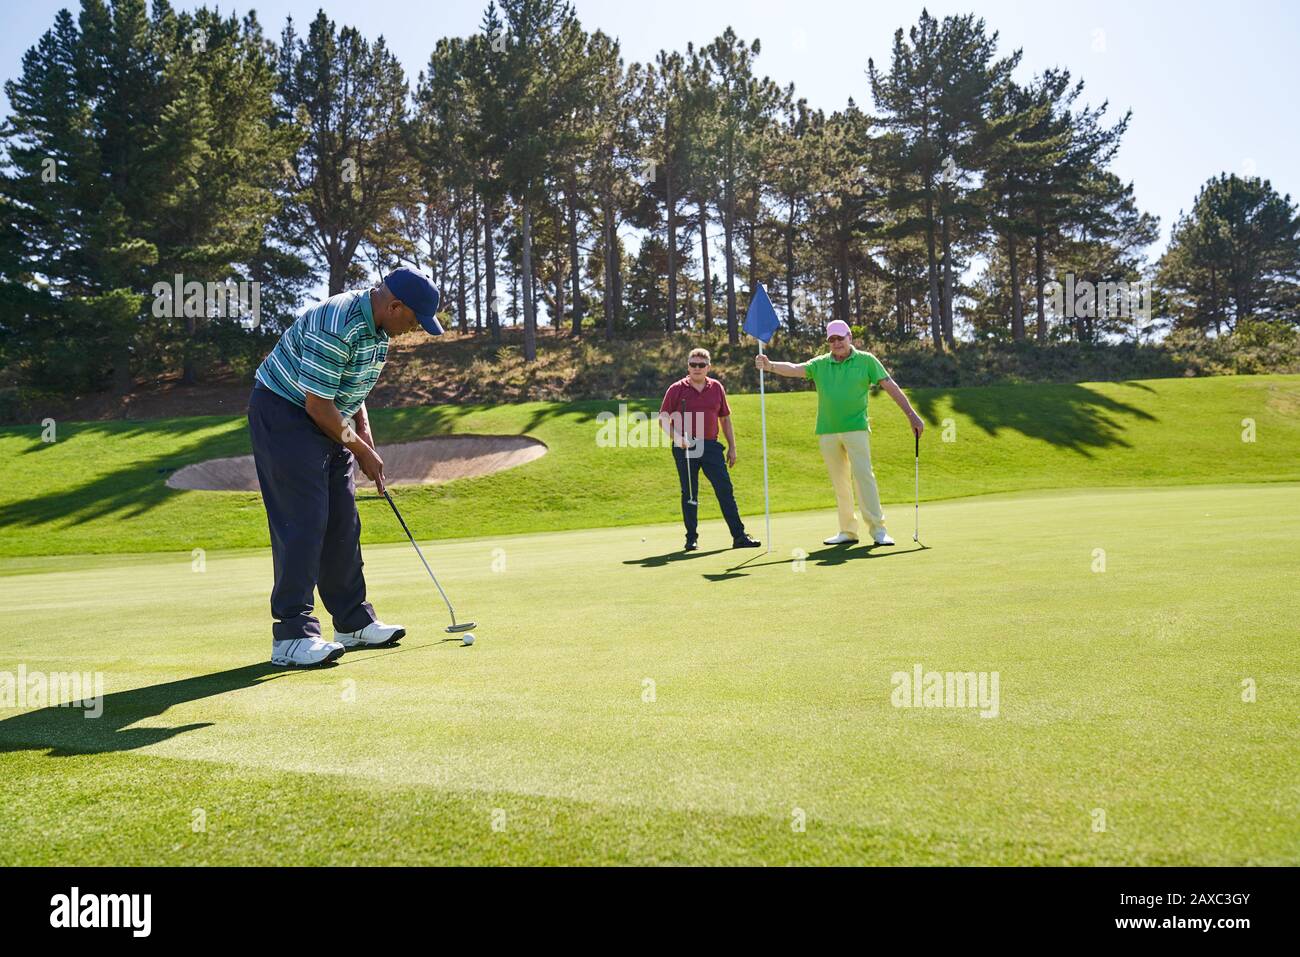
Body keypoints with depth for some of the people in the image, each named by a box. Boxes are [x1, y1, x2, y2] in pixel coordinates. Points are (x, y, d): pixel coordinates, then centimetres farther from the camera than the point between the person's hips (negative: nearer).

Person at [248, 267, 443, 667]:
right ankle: (292, 635, -10)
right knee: (303, 522, -14)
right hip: (284, 412, -9)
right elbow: (318, 405, -25)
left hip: (326, 419, 10)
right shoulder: (336, 326, -28)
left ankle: (354, 622, 18)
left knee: (342, 524, 10)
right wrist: (361, 451, -13)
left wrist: (364, 430, 2)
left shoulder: (377, 325, 3)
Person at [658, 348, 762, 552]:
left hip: (711, 446, 2)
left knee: (725, 490, -3)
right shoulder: (677, 389, 2)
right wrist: (675, 436, -18)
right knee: (689, 494, 4)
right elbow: (663, 418, -1)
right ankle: (691, 538, 14)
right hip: (685, 448, -2)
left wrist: (732, 447, 13)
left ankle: (739, 535, 0)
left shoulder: (717, 388, 11)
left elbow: (725, 419, 17)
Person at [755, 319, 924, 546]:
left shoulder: (866, 360, 2)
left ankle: (878, 529, -6)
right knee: (839, 483, 8)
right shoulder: (820, 364, 8)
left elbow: (890, 386, 1)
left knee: (863, 475, -11)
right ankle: (848, 531, 16)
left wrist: (911, 414, -4)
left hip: (856, 429, -3)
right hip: (827, 432, 3)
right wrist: (770, 365, -25)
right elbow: (794, 369, -5)